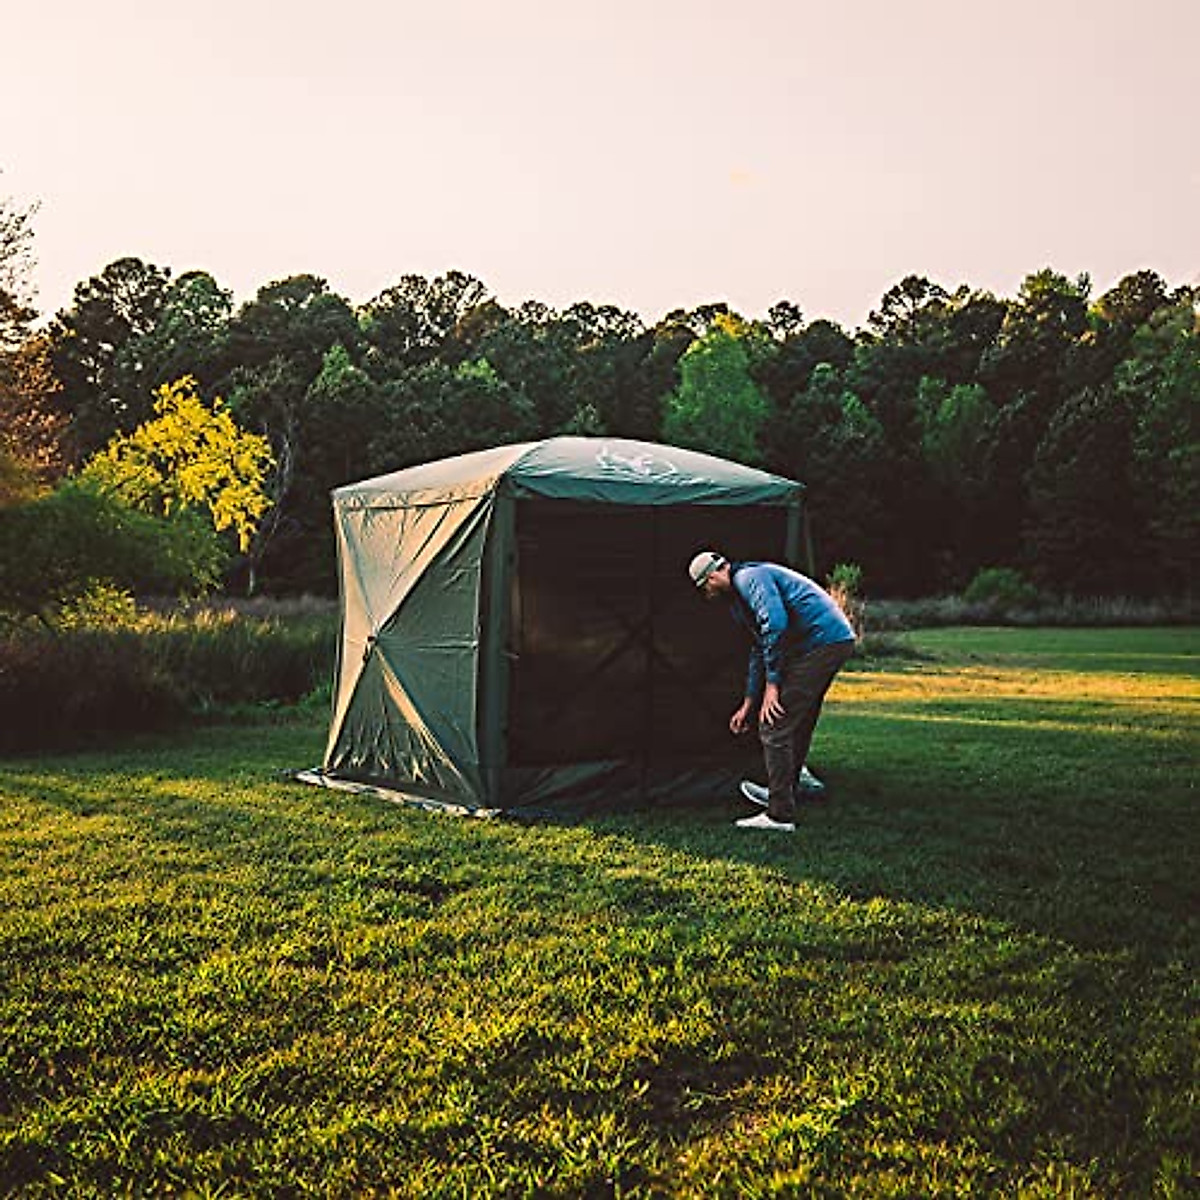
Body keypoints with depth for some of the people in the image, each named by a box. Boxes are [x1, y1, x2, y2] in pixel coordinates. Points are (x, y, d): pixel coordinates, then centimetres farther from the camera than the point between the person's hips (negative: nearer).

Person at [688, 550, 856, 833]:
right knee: (798, 722, 23)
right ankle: (785, 790, 37)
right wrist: (748, 704, 36)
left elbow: (776, 624, -21)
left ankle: (780, 815, -6)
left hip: (822, 640, -10)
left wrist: (772, 685, -16)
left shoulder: (748, 578, -6)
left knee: (775, 727, -8)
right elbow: (760, 650, 33)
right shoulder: (741, 596, 26)